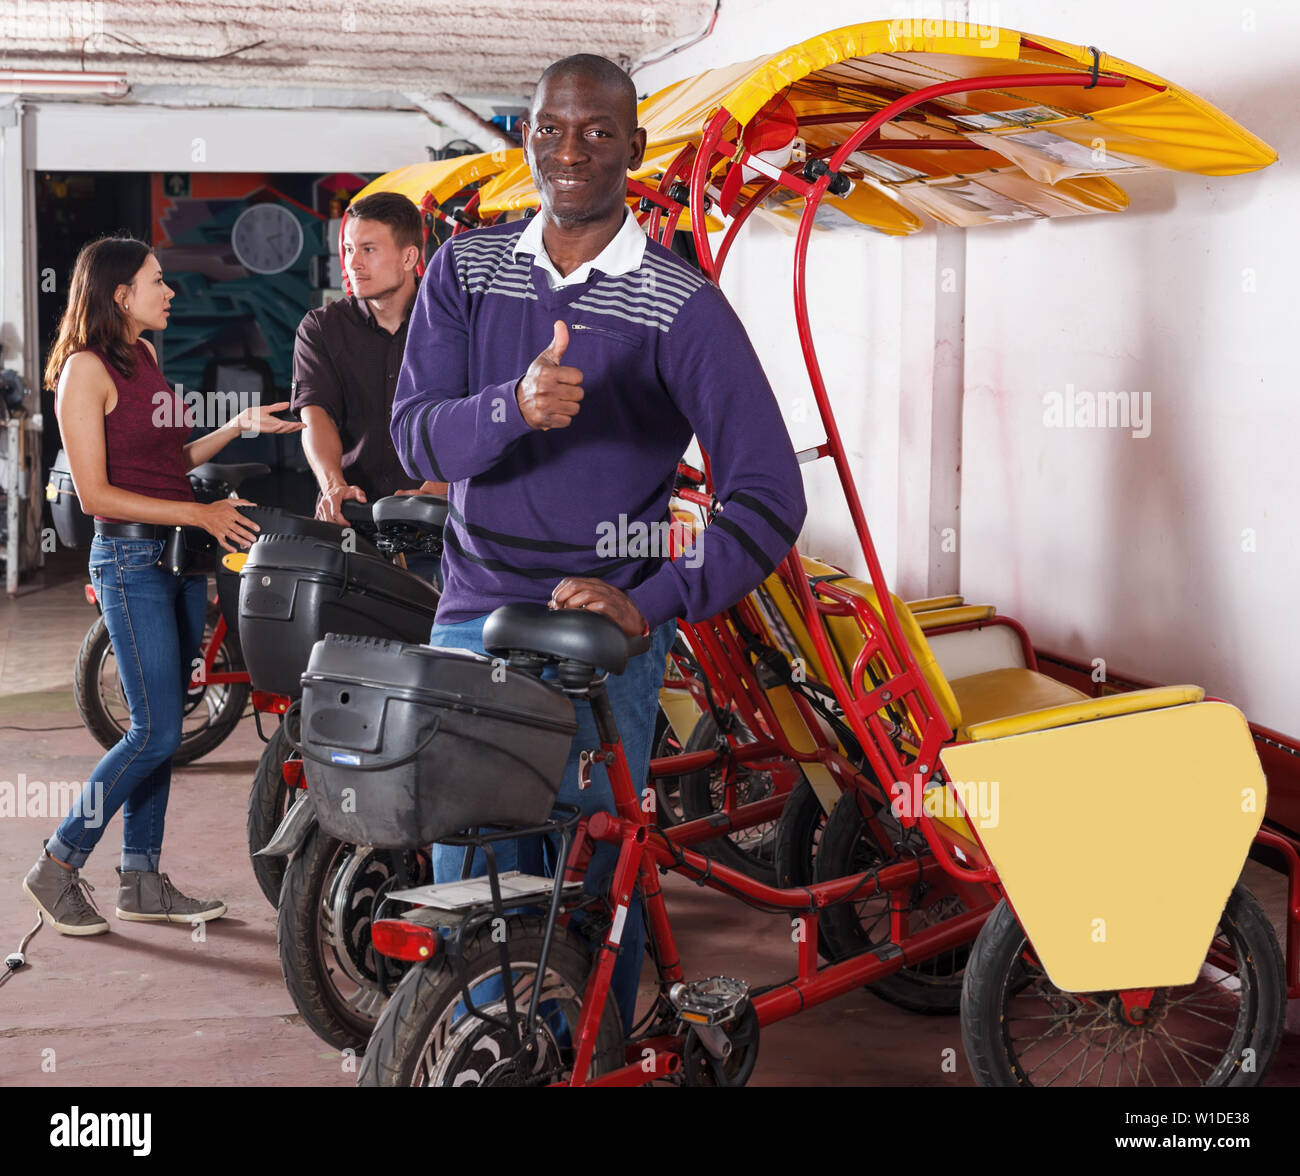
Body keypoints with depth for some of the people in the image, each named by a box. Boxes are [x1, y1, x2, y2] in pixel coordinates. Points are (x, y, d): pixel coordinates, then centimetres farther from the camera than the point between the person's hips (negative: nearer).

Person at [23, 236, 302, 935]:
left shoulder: (144, 357, 14)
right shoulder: (87, 369, -11)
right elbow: (94, 494, -15)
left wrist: (239, 426, 12)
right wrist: (200, 513, -18)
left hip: (180, 557, 8)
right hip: (130, 559, -8)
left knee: (160, 729, 9)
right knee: (156, 731, -9)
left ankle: (141, 880, 16)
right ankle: (57, 867, 3)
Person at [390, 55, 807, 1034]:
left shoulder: (682, 307, -6)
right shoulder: (467, 271, 5)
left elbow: (768, 496, -12)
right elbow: (418, 439, -5)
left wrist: (650, 604, -23)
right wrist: (514, 404, -26)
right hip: (473, 619, 3)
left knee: (591, 886, 2)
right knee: (467, 882, 7)